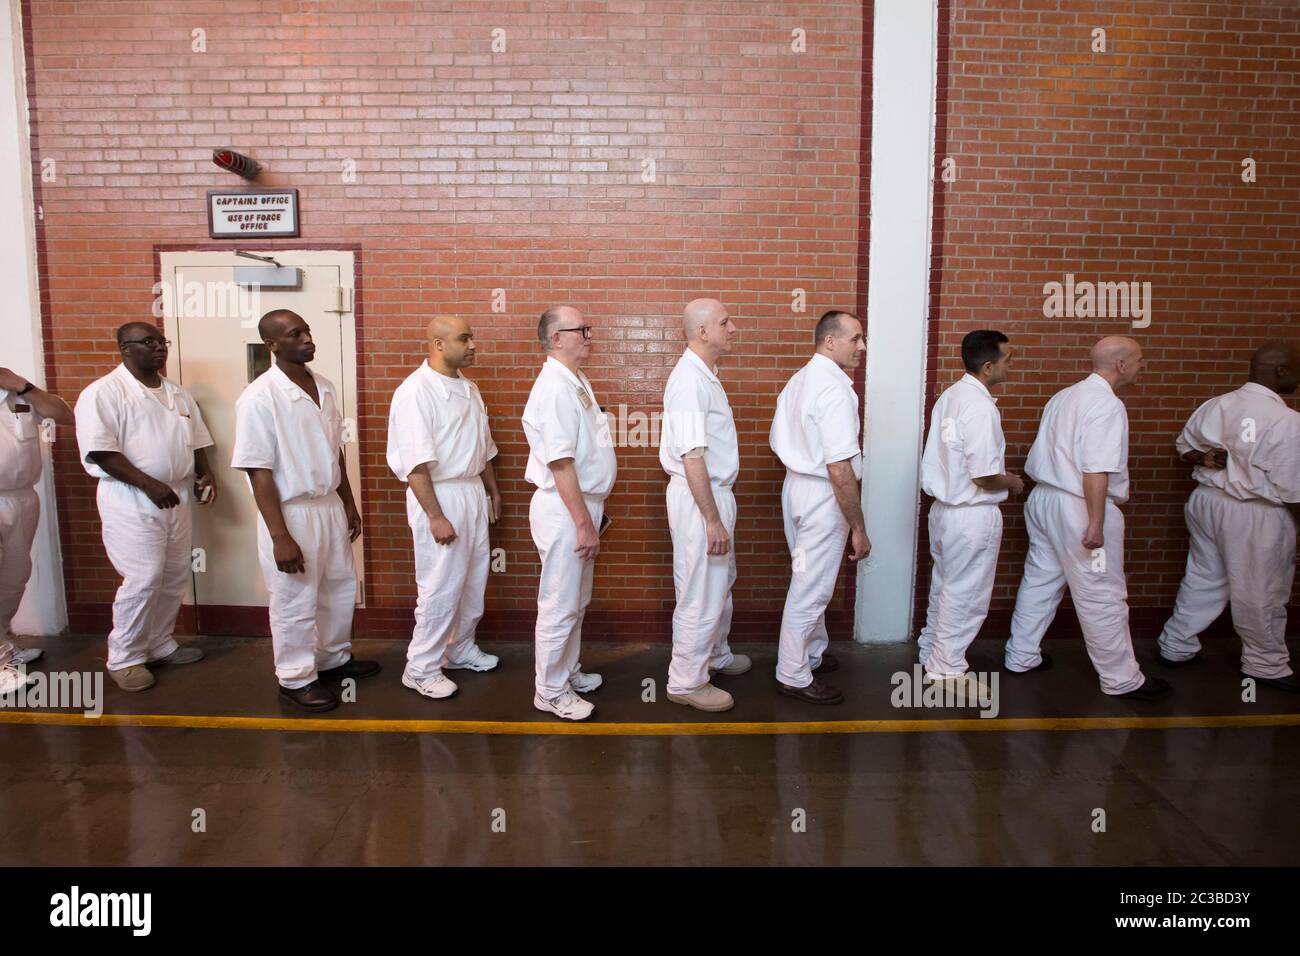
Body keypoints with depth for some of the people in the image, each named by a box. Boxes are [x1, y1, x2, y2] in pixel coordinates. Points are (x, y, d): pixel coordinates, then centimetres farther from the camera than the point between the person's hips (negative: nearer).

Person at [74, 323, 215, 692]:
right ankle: (124, 658, 9)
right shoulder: (104, 392, -10)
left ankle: (159, 644, 28)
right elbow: (99, 450, -18)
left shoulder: (178, 393, 13)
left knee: (175, 578, 12)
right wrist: (148, 484, -24)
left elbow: (195, 439, 20)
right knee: (143, 581, -8)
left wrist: (204, 474, 3)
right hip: (131, 501, -7)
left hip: (177, 498, 7)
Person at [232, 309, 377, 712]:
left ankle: (333, 658, 40)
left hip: (330, 506, 7)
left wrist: (348, 503, 15)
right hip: (292, 512, -7)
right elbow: (259, 471, -18)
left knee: (341, 588, 19)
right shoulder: (259, 397, -18)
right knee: (295, 603, 6)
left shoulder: (324, 387, 3)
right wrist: (280, 537, -20)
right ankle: (296, 679, 25)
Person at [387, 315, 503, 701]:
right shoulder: (415, 392, -16)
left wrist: (492, 490, 22)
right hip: (439, 495, -8)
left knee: (473, 581, 15)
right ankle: (421, 669, 13)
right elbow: (415, 462, -21)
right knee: (441, 587, -2)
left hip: (473, 492, 8)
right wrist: (435, 516, -22)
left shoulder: (468, 388, 10)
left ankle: (461, 649, 33)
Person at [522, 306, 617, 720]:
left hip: (583, 503, 10)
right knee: (559, 607, 2)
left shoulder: (578, 381, 10)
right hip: (564, 509, -10)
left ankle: (568, 672, 35)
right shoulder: (554, 388, -20)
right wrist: (583, 523, -21)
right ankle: (550, 692, 16)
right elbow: (560, 464, -23)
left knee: (576, 601, 20)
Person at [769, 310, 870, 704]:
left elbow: (778, 441, 15)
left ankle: (812, 653, 39)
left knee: (812, 581, 23)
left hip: (796, 486, 10)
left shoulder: (798, 380, 8)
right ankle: (793, 675, 16)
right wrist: (859, 528, -19)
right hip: (823, 497, -10)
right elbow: (839, 469, -25)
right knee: (810, 588, 3)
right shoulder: (835, 388, -21)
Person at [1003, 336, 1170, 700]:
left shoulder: (1065, 396, 12)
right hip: (1078, 507, -9)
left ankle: (1021, 657, 27)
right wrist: (1096, 524, -22)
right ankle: (1122, 679, 12)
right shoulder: (1108, 406, -16)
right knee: (1102, 595, 1)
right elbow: (1096, 471, -23)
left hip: (1043, 497, 9)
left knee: (1040, 579, 17)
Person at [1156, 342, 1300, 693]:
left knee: (1202, 578, 20)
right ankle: (1267, 664, 29)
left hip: (1208, 500, 7)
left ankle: (1176, 647, 31)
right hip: (1256, 515, -7)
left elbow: (1185, 446, 11)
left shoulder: (1216, 405, -1)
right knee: (1260, 594, 11)